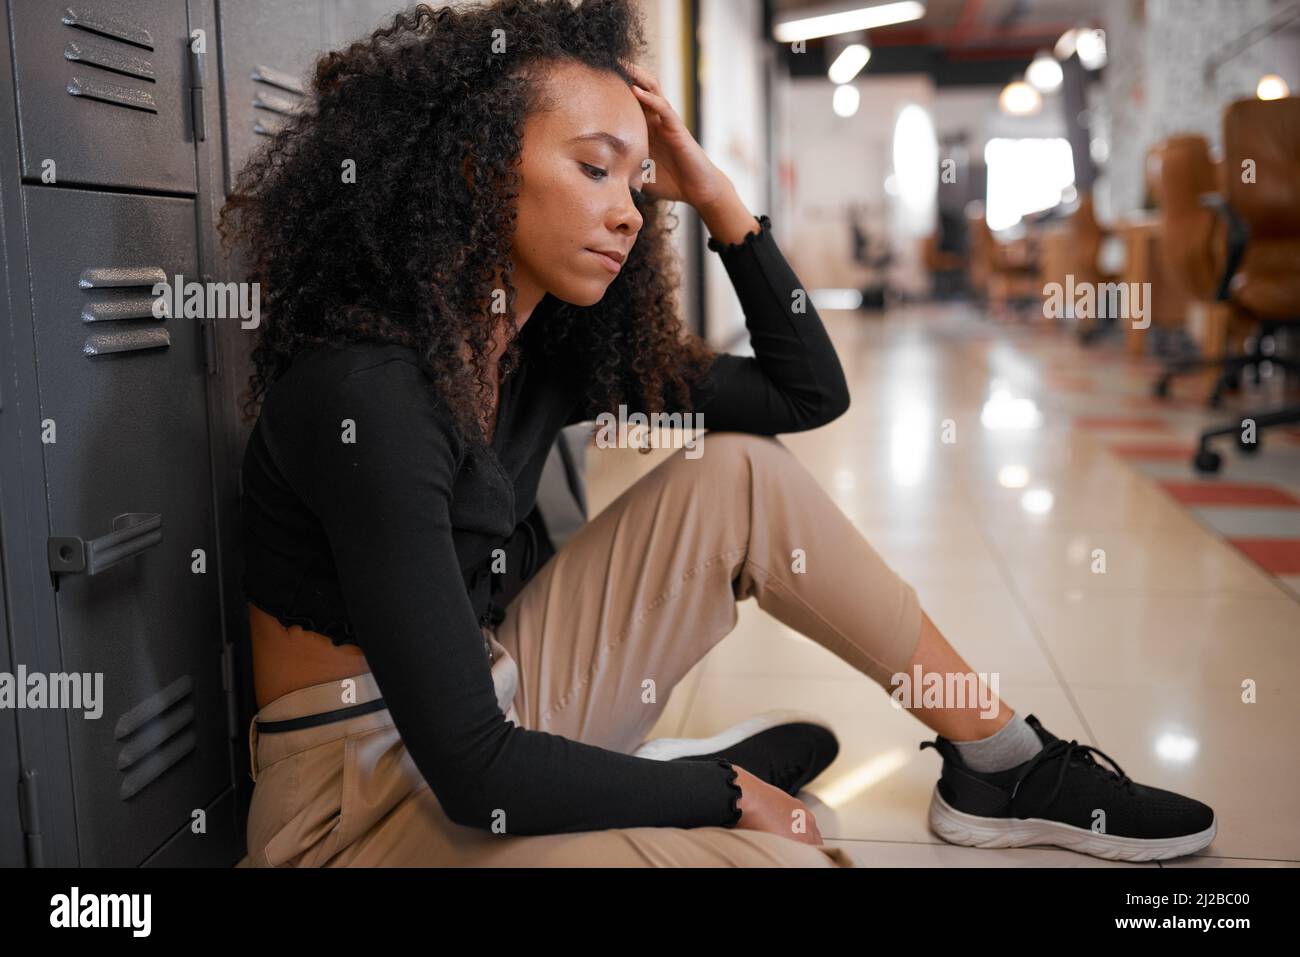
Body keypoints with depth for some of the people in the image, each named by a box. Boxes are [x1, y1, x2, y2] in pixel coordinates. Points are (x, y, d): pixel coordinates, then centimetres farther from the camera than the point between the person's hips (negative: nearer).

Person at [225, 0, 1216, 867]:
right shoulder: (365, 394, -26)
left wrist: (714, 195, -4)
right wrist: (721, 795, -15)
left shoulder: (543, 346, -1)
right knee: (787, 859, -30)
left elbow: (809, 390, 5)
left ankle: (1003, 764, 6)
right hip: (367, 799, -8)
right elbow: (471, 769, -28)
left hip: (493, 704, 8)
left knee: (741, 474, -2)